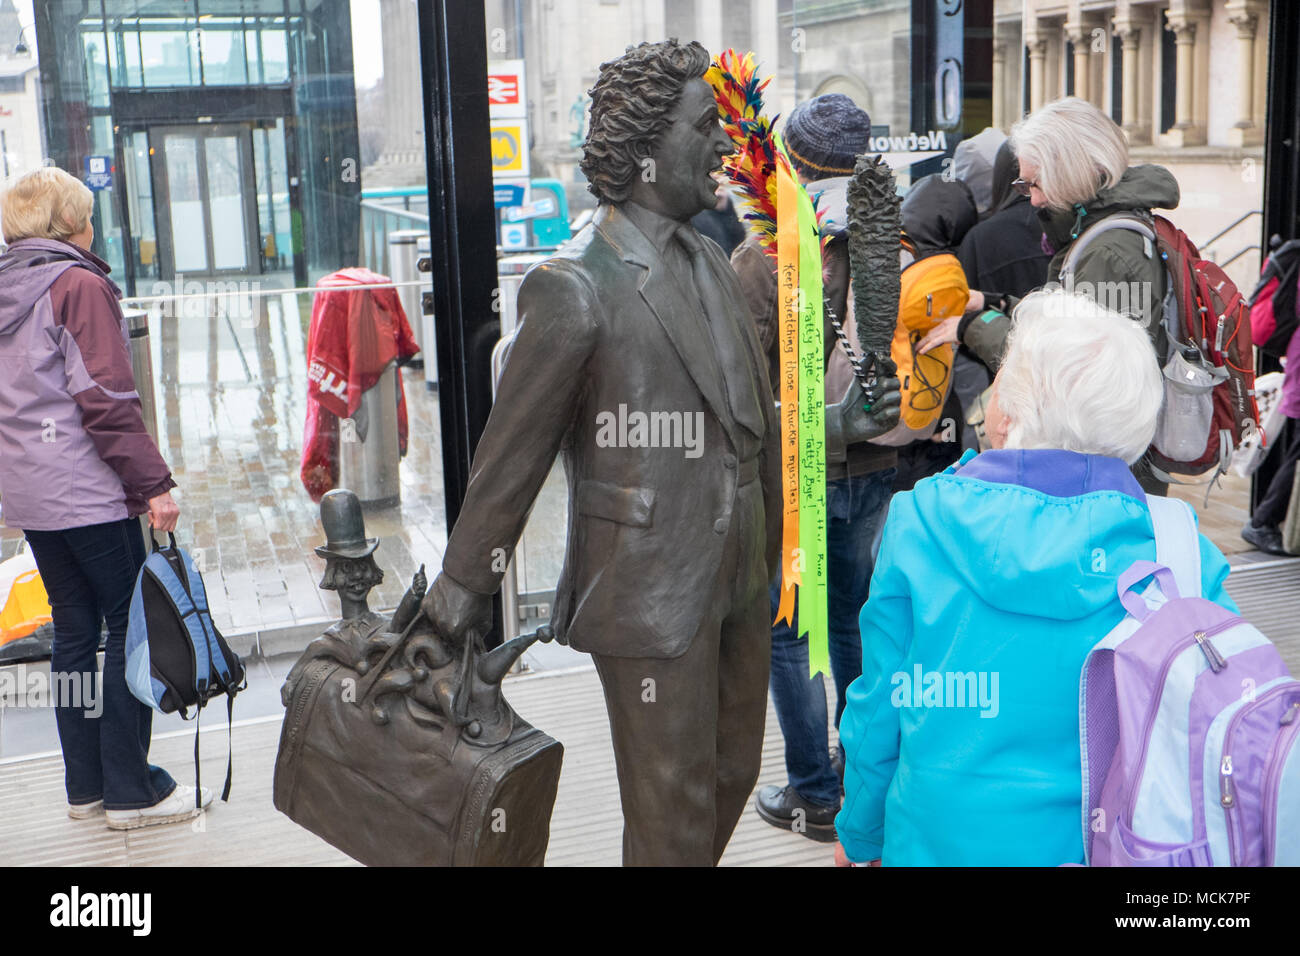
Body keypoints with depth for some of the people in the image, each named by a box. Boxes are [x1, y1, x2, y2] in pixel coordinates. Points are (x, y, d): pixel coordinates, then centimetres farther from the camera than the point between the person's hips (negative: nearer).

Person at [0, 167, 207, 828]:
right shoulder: (79, 285, -10)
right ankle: (131, 792, 3)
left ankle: (85, 786, 21)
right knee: (132, 627, 0)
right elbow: (105, 400, -17)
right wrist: (152, 483, -14)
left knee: (74, 630, 14)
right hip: (87, 493, -8)